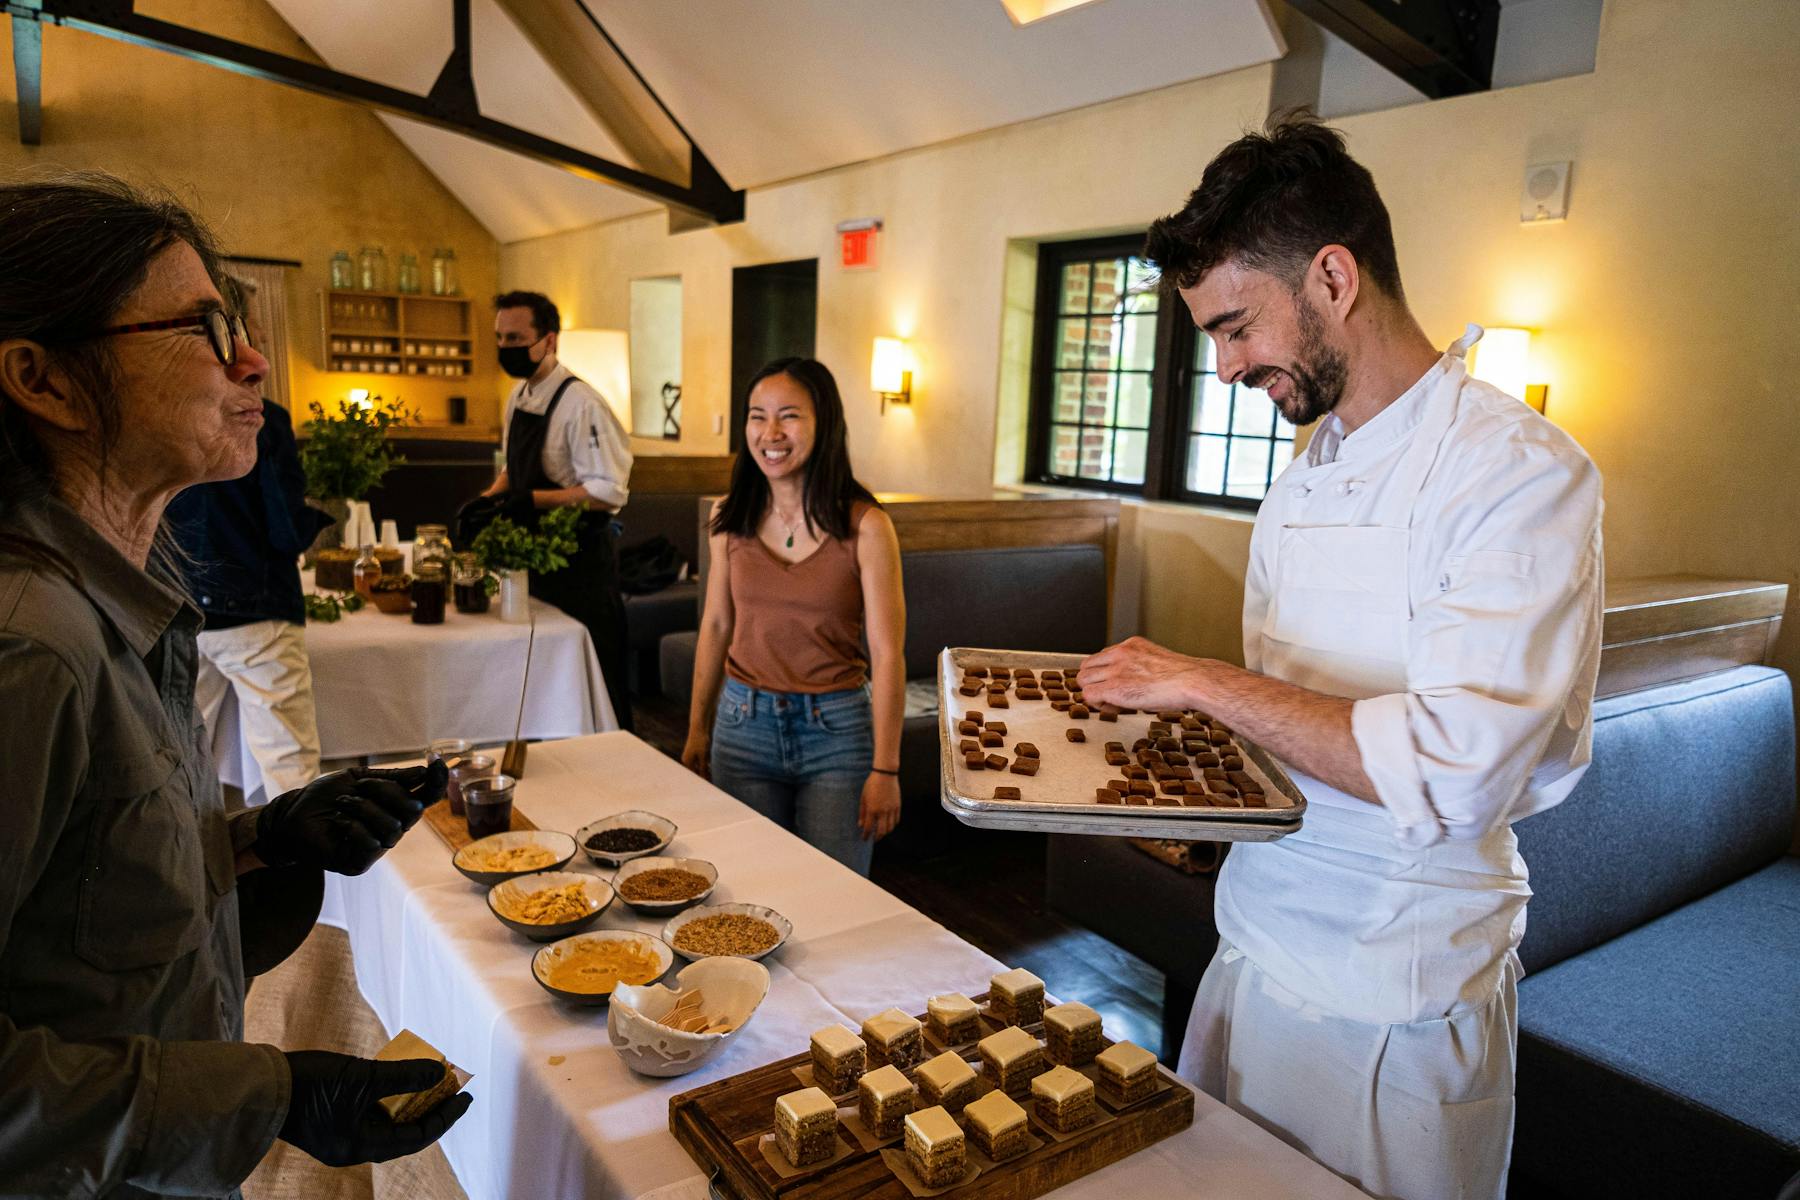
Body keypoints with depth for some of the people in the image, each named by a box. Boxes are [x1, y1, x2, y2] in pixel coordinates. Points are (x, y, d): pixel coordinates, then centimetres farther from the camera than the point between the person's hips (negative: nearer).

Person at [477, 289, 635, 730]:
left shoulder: (581, 404, -19)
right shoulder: (518, 396, 9)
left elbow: (609, 492, -24)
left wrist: (531, 500, -26)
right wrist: (491, 498, 2)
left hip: (580, 559, -8)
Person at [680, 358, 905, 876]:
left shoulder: (864, 526, -12)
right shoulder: (731, 517, 0)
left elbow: (887, 654, -12)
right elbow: (716, 625, 9)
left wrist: (885, 769, -13)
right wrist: (697, 730, 12)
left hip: (835, 730, -3)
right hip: (743, 723, 3)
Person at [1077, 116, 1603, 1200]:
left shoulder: (1517, 471, -18)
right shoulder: (1305, 479, 7)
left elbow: (1455, 771, -28)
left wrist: (1205, 682, -22)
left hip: (1395, 1003, -7)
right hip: (1259, 945, 7)